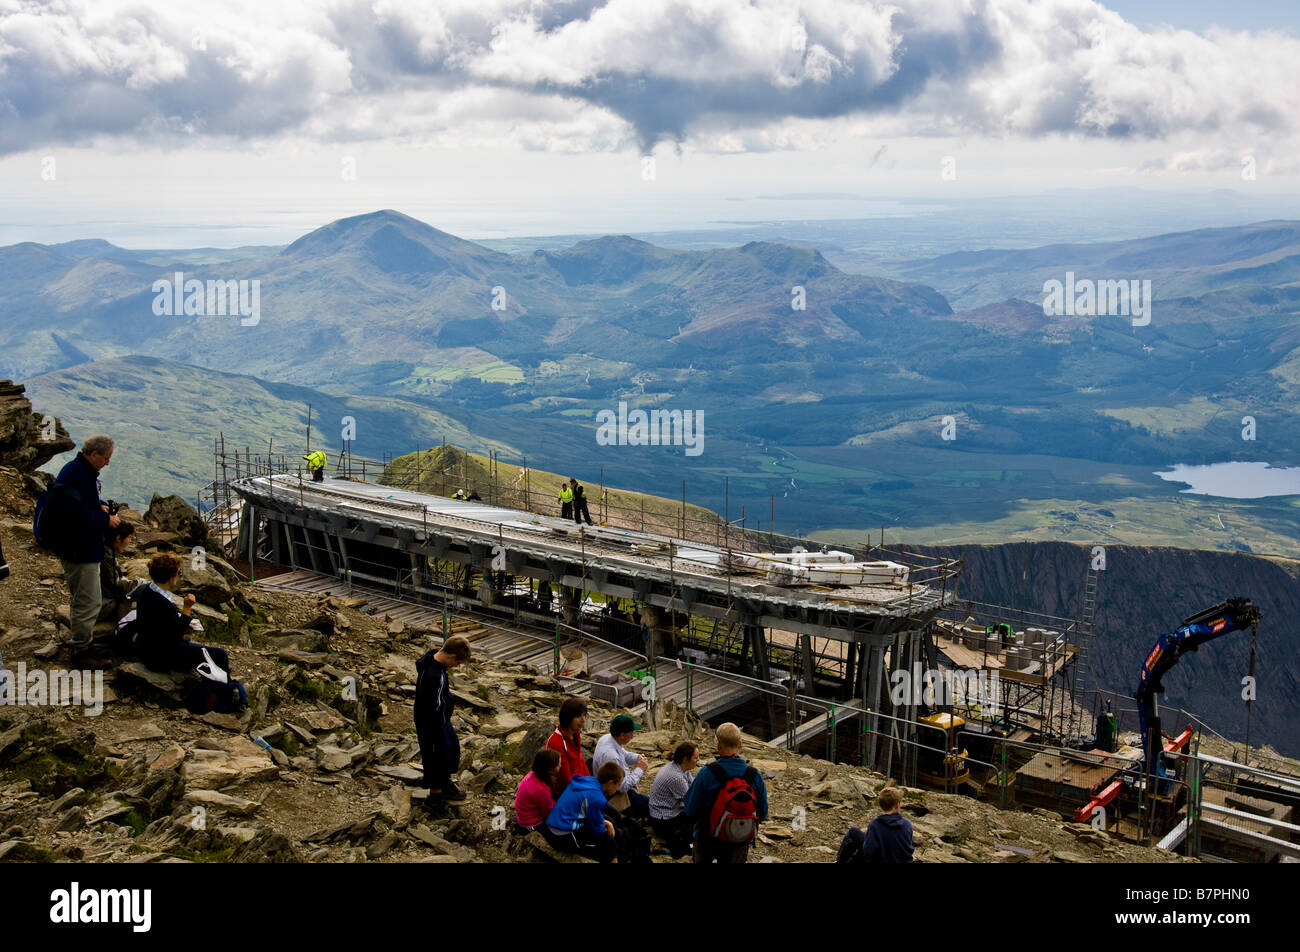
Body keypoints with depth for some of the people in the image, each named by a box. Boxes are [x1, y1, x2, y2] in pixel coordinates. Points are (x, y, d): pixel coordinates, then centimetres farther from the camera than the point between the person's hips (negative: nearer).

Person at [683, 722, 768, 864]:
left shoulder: (706, 774, -20)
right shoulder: (755, 776, -12)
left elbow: (690, 811, -13)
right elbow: (762, 815, -2)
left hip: (708, 841, -1)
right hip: (739, 846, 1)